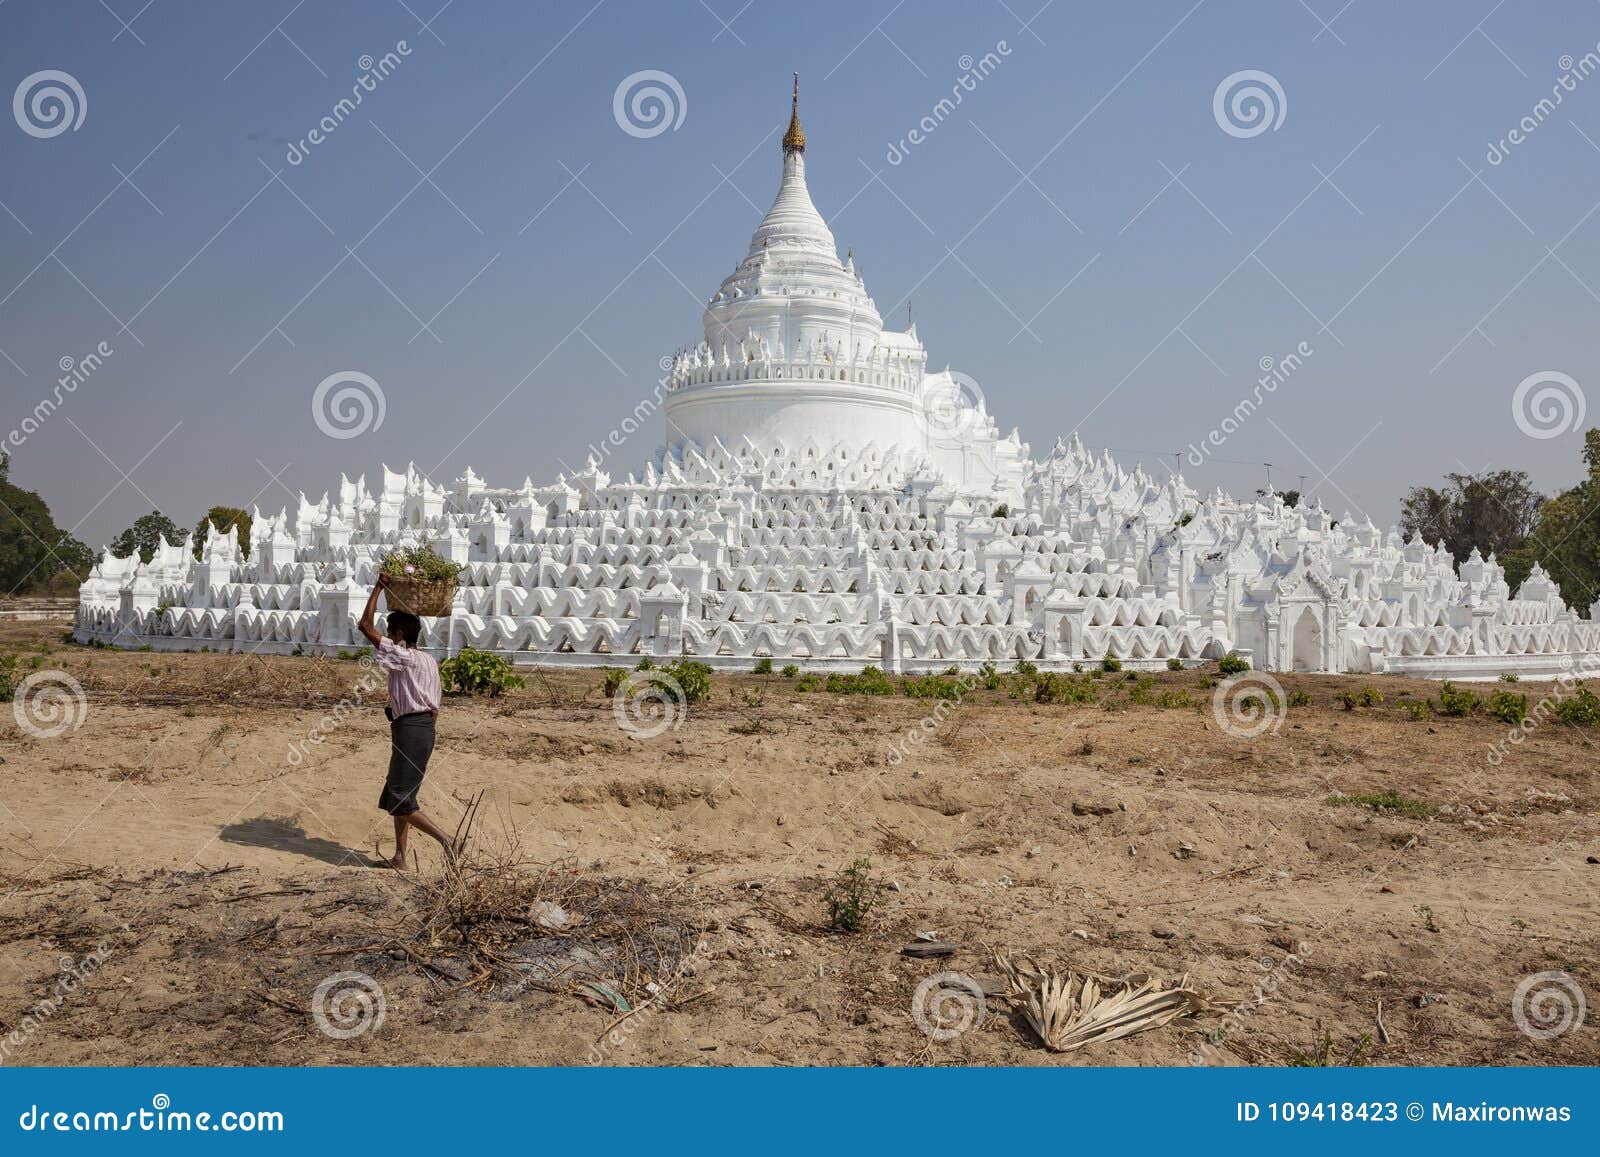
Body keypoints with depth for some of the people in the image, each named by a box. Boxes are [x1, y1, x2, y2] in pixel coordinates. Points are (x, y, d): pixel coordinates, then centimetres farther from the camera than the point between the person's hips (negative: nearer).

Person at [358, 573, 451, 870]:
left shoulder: (404, 657, -13)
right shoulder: (429, 660, 13)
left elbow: (366, 625, -13)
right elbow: (434, 707, 17)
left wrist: (379, 587, -7)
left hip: (410, 730, -9)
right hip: (425, 727, 9)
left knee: (400, 801, -5)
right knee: (397, 794, 16)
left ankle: (445, 838, -12)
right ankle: (399, 857, 19)